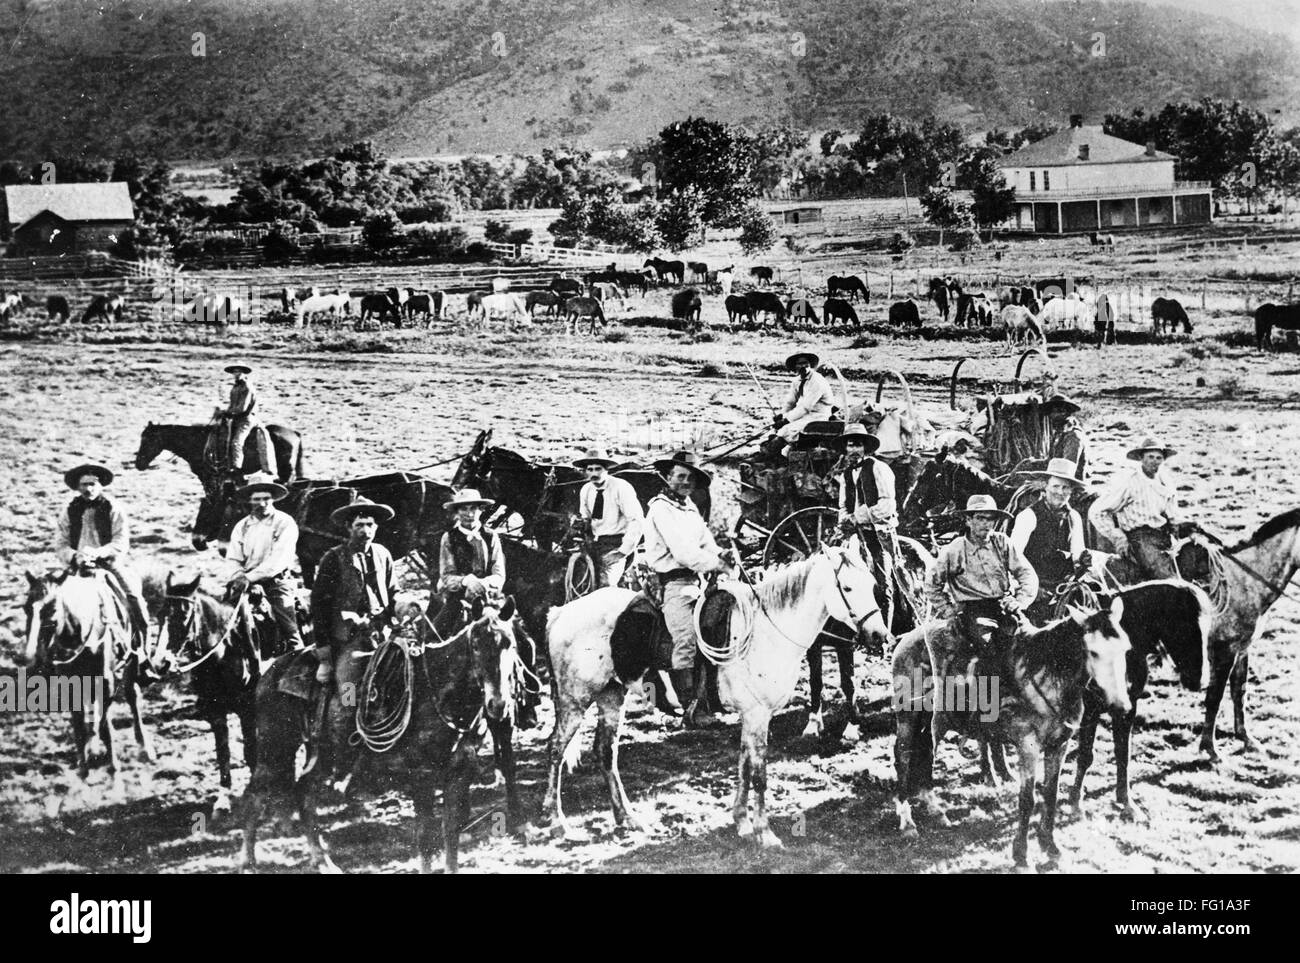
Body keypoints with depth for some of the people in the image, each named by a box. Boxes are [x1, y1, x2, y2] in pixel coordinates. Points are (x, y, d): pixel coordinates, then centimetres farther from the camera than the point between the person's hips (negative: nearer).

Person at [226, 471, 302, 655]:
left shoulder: (285, 523, -2)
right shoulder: (242, 526, 13)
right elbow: (233, 560, 11)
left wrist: (250, 577, -23)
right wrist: (238, 577, -12)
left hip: (277, 581, -3)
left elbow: (278, 560, -13)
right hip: (247, 583, 4)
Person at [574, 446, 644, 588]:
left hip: (617, 543, -6)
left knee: (606, 586, -22)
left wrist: (623, 551, -19)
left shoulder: (620, 487, -11)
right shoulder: (586, 490, 7)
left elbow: (637, 521, -16)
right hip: (596, 543, 6)